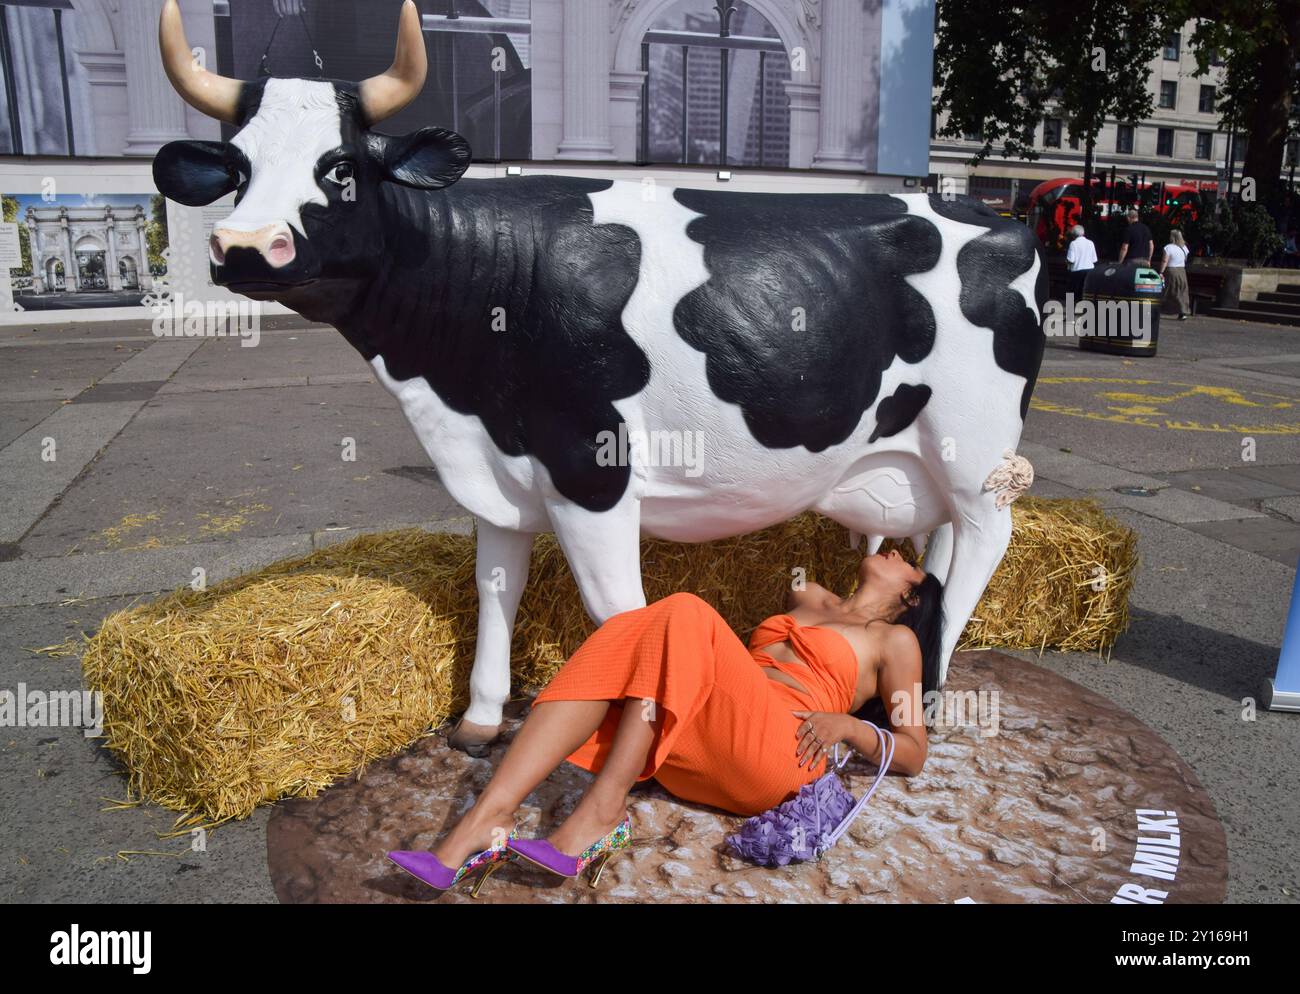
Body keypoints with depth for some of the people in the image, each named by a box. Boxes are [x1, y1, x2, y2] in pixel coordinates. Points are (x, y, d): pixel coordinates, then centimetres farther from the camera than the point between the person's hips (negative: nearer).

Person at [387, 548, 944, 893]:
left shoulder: (896, 639, 21)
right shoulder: (811, 602, 35)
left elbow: (914, 756, 11)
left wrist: (845, 723, -3)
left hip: (776, 754, -5)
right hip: (691, 752, 5)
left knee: (684, 614, -25)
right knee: (621, 635, -21)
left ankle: (600, 815, -33)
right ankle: (482, 824, -35)